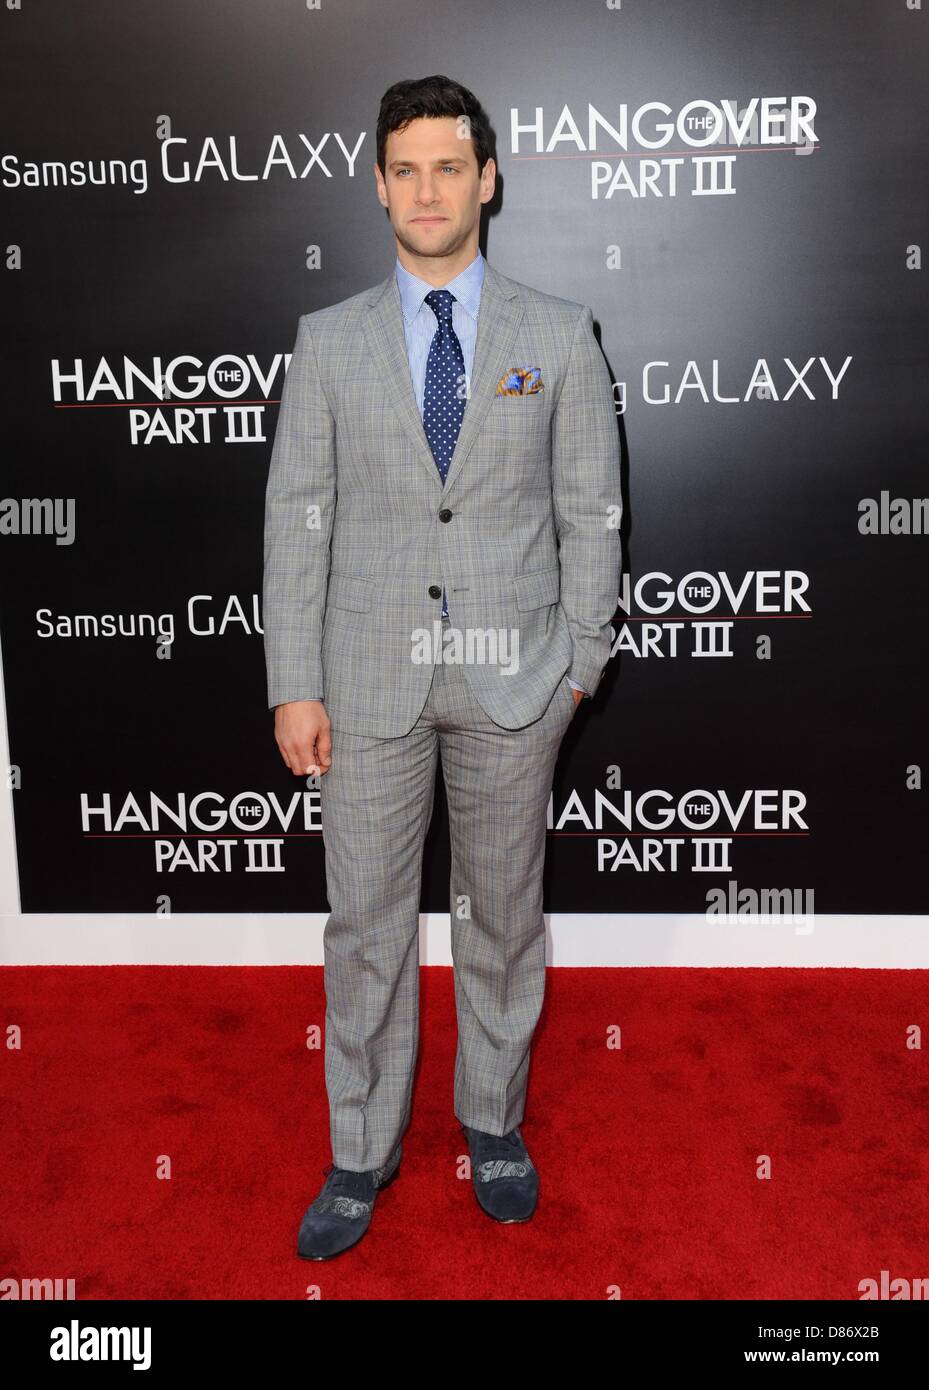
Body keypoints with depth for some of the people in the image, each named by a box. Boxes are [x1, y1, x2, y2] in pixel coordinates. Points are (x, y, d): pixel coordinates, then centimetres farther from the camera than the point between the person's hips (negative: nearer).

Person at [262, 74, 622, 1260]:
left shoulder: (559, 336, 2)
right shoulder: (329, 341, 3)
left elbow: (591, 510, 4)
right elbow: (296, 519, 1)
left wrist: (578, 663, -1)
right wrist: (294, 687, -4)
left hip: (512, 675, 0)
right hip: (371, 675, 1)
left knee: (504, 912, 13)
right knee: (365, 923, 7)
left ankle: (493, 1118, 34)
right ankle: (361, 1153, 26)